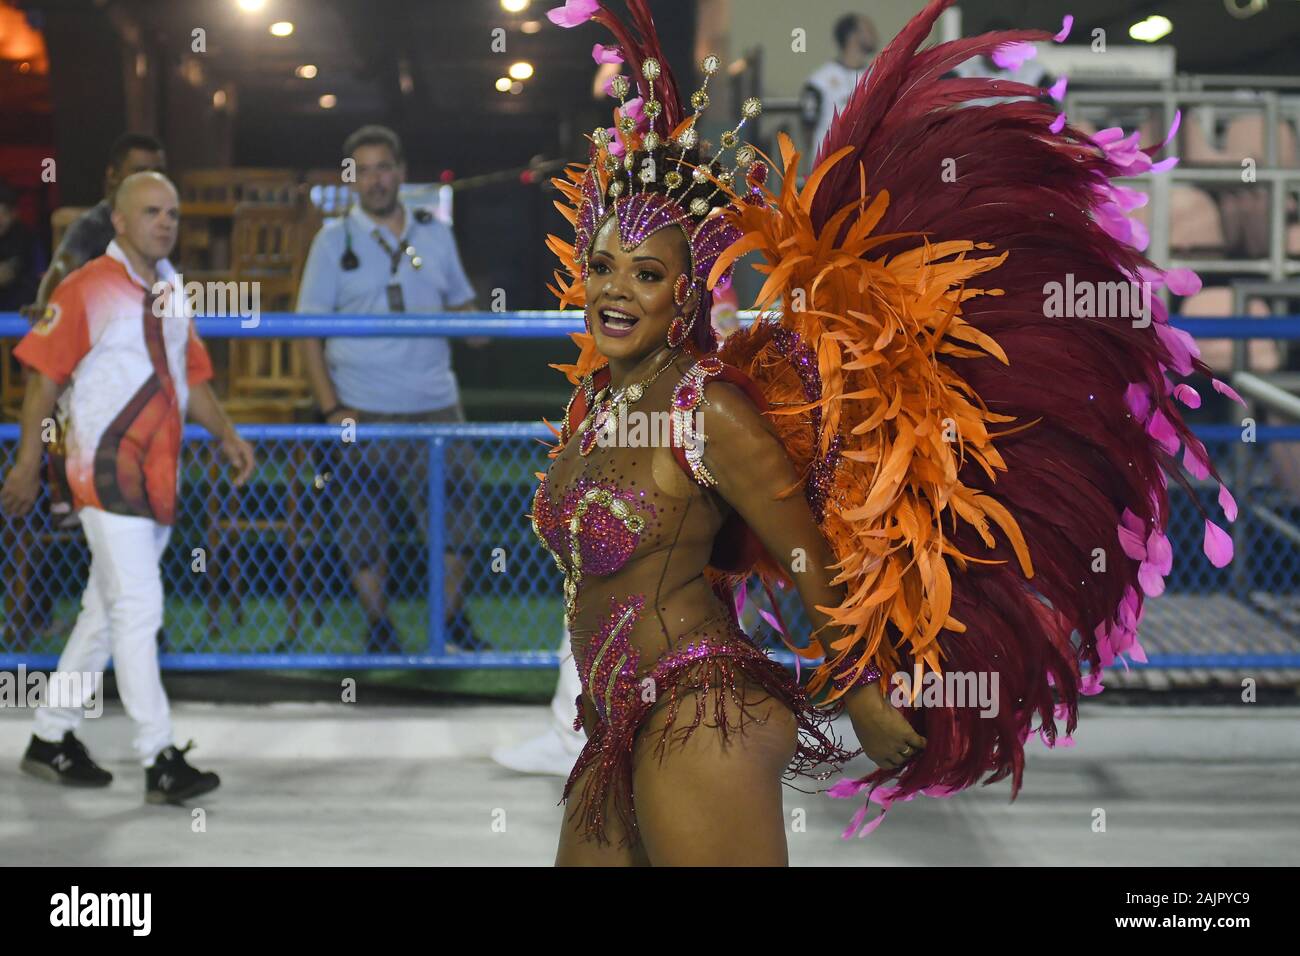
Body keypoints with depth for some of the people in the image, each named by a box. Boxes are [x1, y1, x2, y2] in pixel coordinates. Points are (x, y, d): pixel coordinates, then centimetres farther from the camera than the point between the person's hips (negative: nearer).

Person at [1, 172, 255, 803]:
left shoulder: (173, 292, 15)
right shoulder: (85, 289, -8)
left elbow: (190, 377, 20)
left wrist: (226, 435, 5)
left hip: (159, 473, 8)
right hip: (106, 469, -8)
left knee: (107, 609, 13)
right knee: (138, 608, -10)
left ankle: (51, 739, 25)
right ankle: (159, 760, -7)